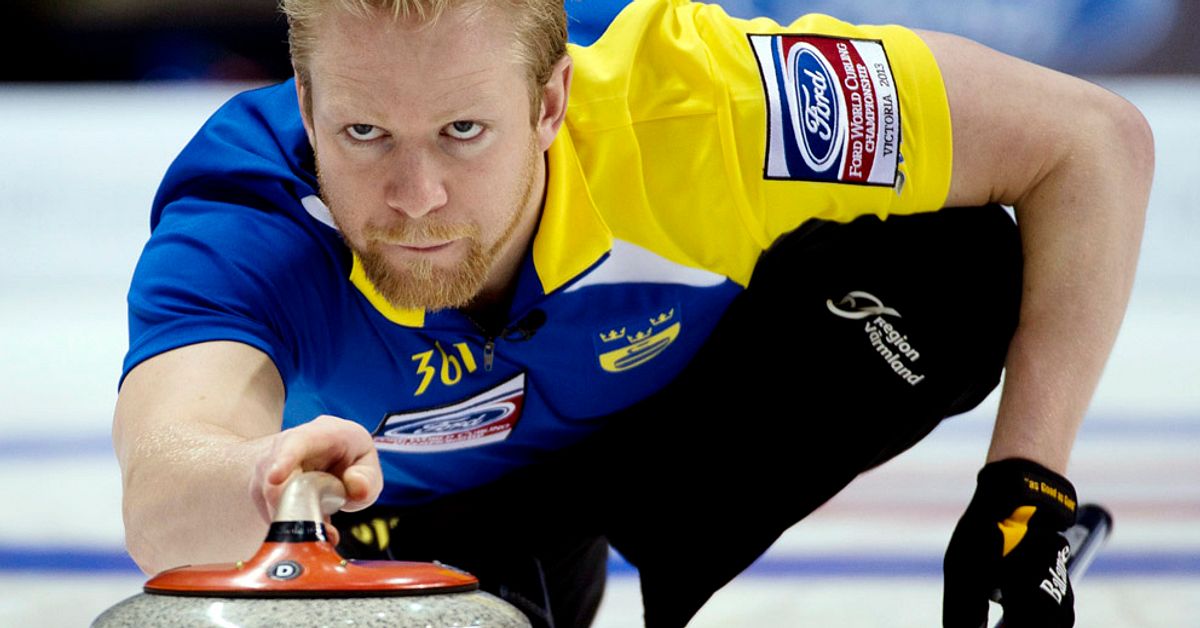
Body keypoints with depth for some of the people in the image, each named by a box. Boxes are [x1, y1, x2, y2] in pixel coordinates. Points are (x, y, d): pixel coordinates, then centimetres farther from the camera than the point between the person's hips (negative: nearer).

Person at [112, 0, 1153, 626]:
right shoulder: (242, 229, -39)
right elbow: (159, 518, -57)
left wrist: (1027, 490, -35)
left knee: (959, 267, -27)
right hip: (419, 510, 0)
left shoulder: (679, 101, -39)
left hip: (670, 414, 0)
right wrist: (266, 478, -81)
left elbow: (1097, 142, -31)